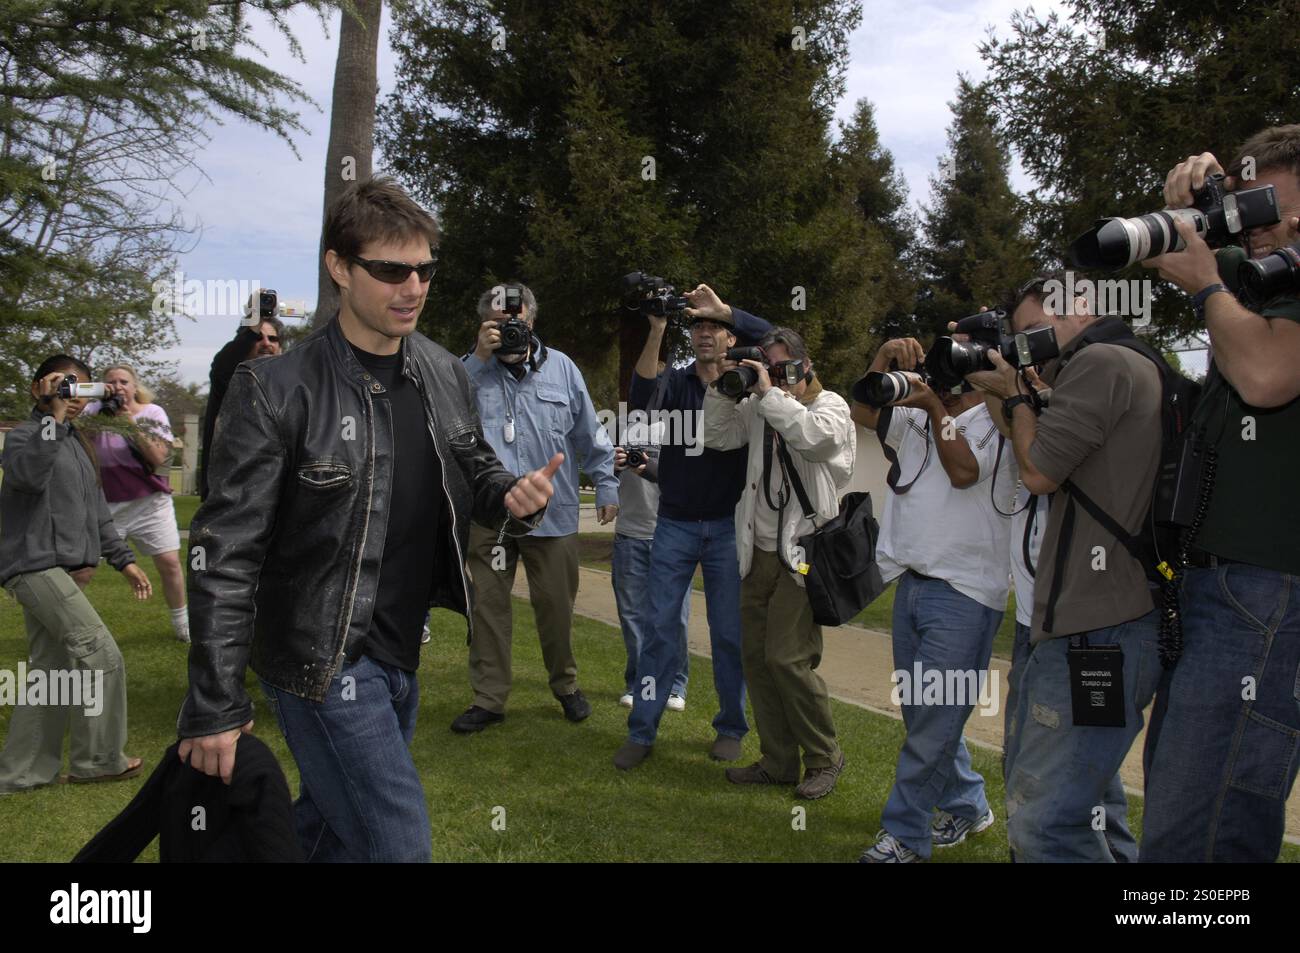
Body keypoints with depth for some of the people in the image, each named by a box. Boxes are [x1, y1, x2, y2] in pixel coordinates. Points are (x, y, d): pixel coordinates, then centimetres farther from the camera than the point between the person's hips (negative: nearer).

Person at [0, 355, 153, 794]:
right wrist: (53, 415, -27)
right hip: (36, 563, -9)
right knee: (101, 655, -11)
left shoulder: (77, 442, 20)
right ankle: (98, 759, 0)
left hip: (62, 568, 9)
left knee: (51, 671, 9)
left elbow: (95, 511, 22)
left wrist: (123, 560, 17)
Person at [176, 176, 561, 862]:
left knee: (333, 830, 20)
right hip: (321, 664, -6)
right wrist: (214, 707, -15)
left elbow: (476, 473, 16)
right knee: (399, 846, -6)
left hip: (401, 654, 6)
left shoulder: (445, 374, 3)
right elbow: (225, 554, -14)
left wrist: (512, 497, -9)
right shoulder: (276, 390, -15)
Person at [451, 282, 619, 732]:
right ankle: (488, 698, 16)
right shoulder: (473, 368, 5)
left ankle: (565, 684, 30)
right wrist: (479, 357, -16)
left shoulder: (561, 367, 6)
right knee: (488, 605, 4)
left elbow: (591, 436, 10)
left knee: (556, 605, 10)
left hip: (553, 514, 0)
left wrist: (607, 487, 7)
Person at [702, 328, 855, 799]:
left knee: (787, 657, -11)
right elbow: (717, 436, 15)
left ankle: (824, 758, 8)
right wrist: (723, 389, 2)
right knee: (756, 654, 8)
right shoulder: (759, 408, 14)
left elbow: (812, 434, -26)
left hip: (803, 554, -7)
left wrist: (769, 392, -20)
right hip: (760, 552, 7)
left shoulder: (831, 406, -4)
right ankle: (778, 761, 20)